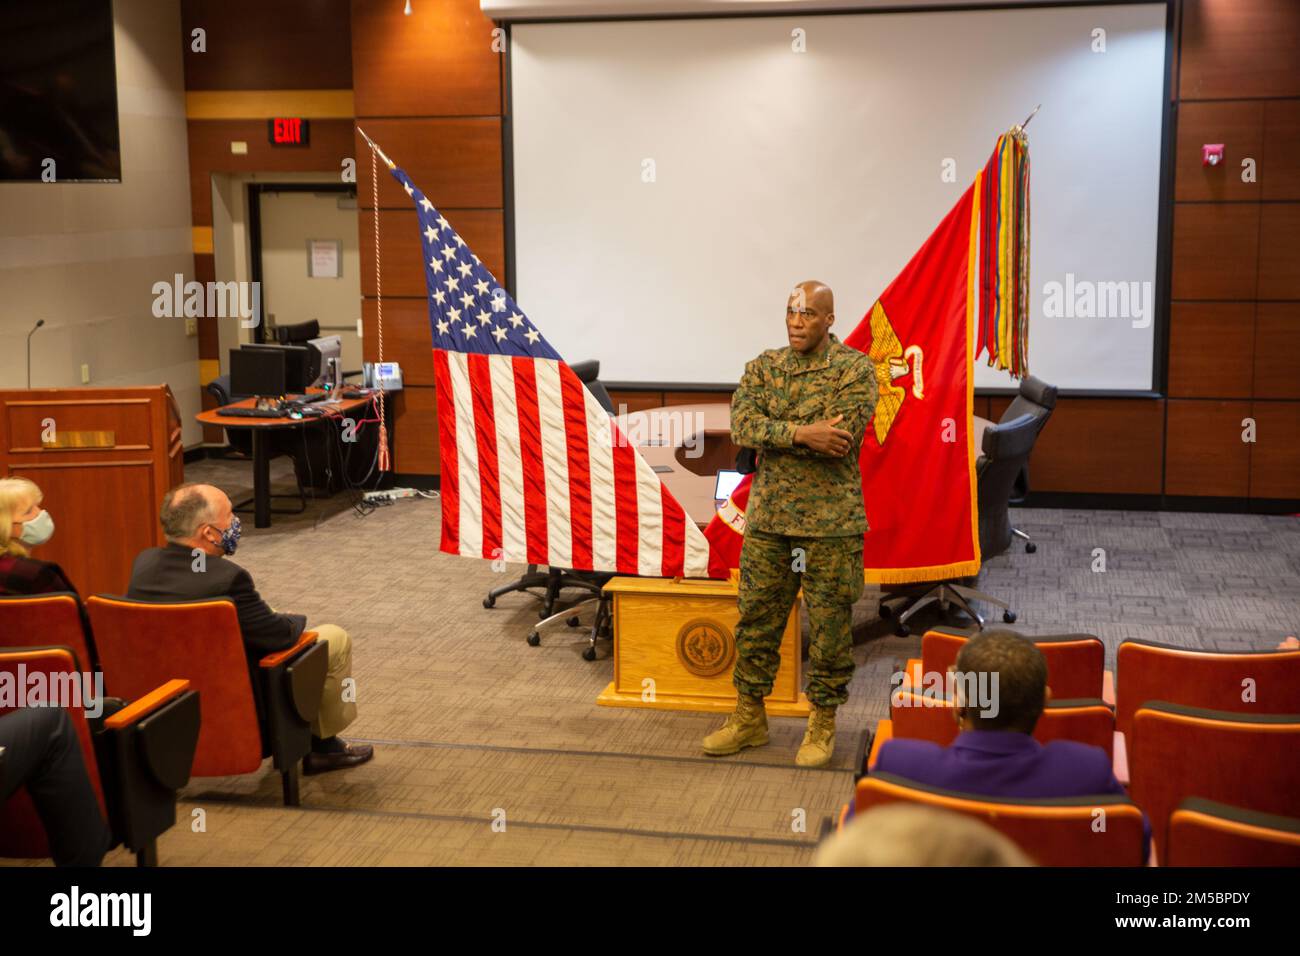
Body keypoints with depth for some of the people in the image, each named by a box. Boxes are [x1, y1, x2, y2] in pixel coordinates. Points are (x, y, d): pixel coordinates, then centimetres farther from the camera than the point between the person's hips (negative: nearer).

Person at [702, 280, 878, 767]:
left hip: (831, 520, -4)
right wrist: (801, 434, -23)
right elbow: (742, 426, -9)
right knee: (756, 617, 10)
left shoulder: (855, 368, -6)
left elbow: (840, 439, -19)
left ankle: (823, 725, 18)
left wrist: (772, 434, -12)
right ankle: (749, 717, 24)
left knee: (830, 626, 4)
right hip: (768, 516, 4)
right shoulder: (764, 366, 7)